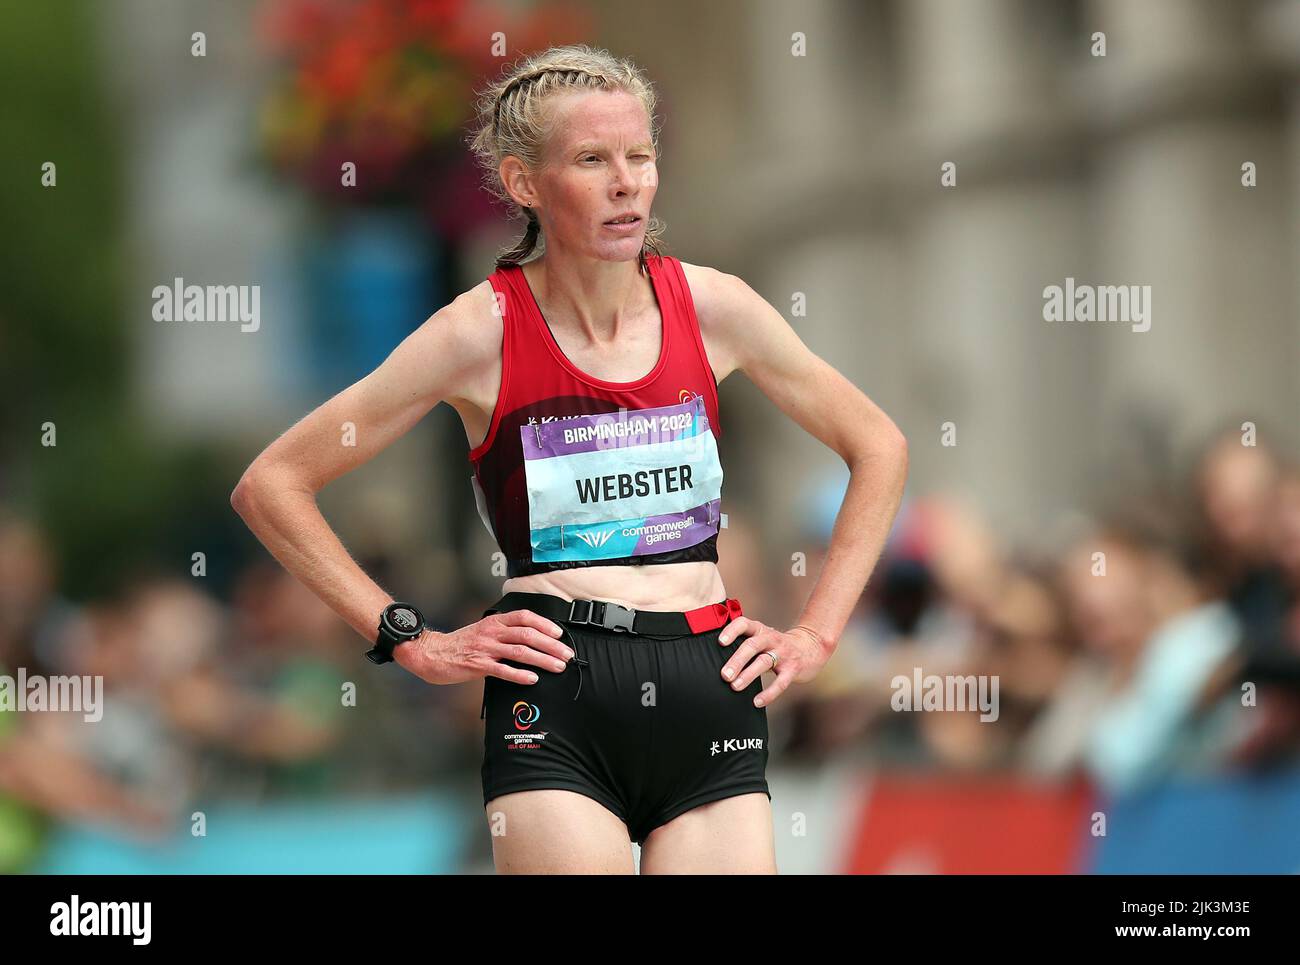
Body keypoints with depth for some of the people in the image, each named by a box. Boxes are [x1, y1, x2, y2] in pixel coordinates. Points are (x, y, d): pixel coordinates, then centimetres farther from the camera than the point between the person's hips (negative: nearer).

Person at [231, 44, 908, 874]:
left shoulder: (712, 307, 5)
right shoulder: (482, 332, -3)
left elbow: (879, 446, 19)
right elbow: (271, 486, 0)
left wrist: (817, 633, 10)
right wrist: (413, 642, -4)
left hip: (712, 694, 3)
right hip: (556, 709, -3)